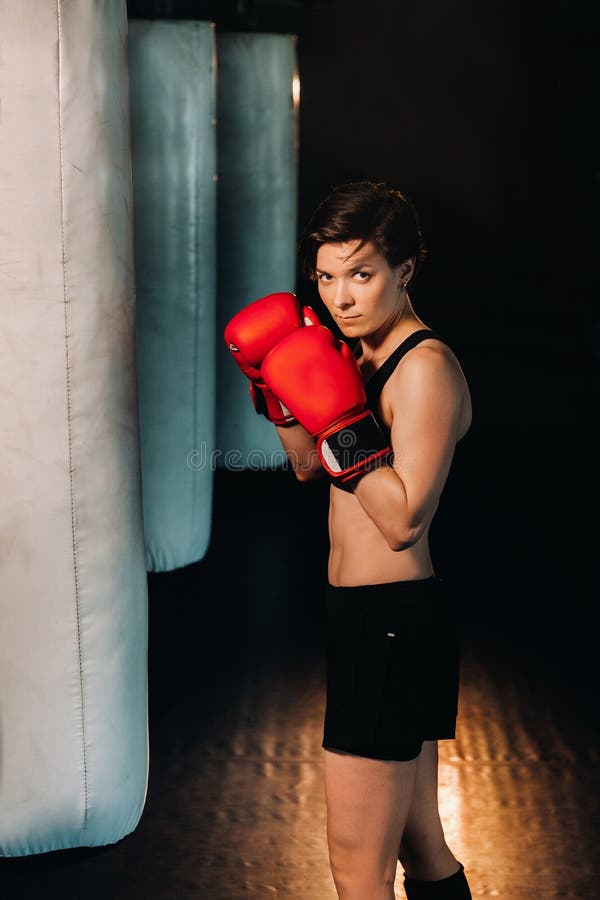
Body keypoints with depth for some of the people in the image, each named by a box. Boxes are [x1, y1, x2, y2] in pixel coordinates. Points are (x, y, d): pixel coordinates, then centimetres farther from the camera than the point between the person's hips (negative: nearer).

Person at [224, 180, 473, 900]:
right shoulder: (360, 354, 11)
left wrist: (341, 422, -26)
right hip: (368, 618, 10)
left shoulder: (426, 367, -17)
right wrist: (276, 388, 6)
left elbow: (403, 521, -23)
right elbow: (308, 467, 21)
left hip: (392, 624, -10)